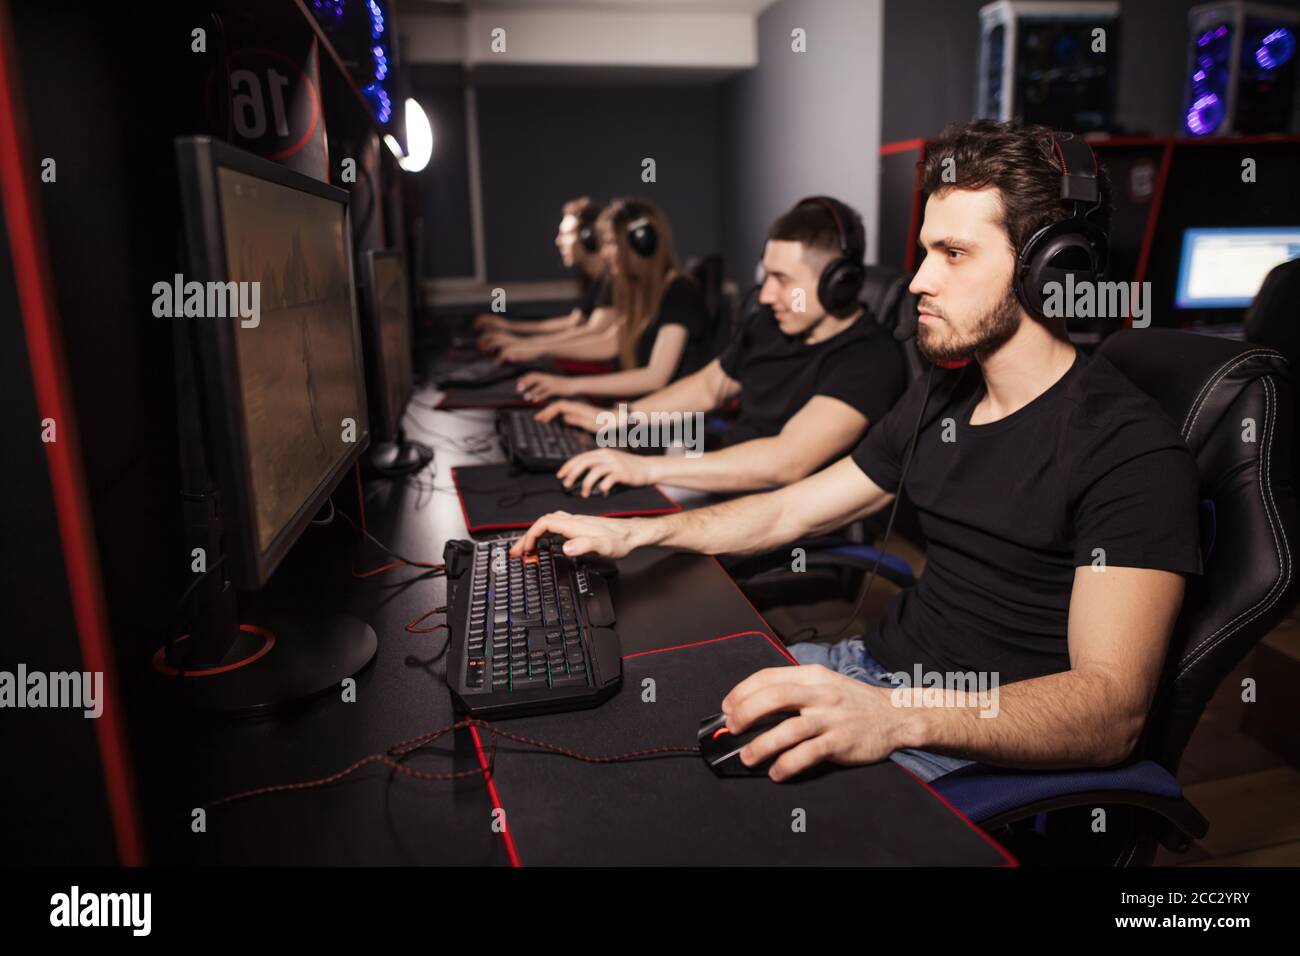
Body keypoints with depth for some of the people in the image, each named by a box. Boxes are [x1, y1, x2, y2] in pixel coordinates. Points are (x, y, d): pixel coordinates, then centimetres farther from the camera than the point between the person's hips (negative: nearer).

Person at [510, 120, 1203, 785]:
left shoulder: (1132, 451, -17)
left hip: (986, 743, -7)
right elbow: (789, 510, 13)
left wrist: (895, 716, -43)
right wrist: (634, 532, 4)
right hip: (873, 665, 7)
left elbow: (1113, 711, -27)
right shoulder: (937, 401, 8)